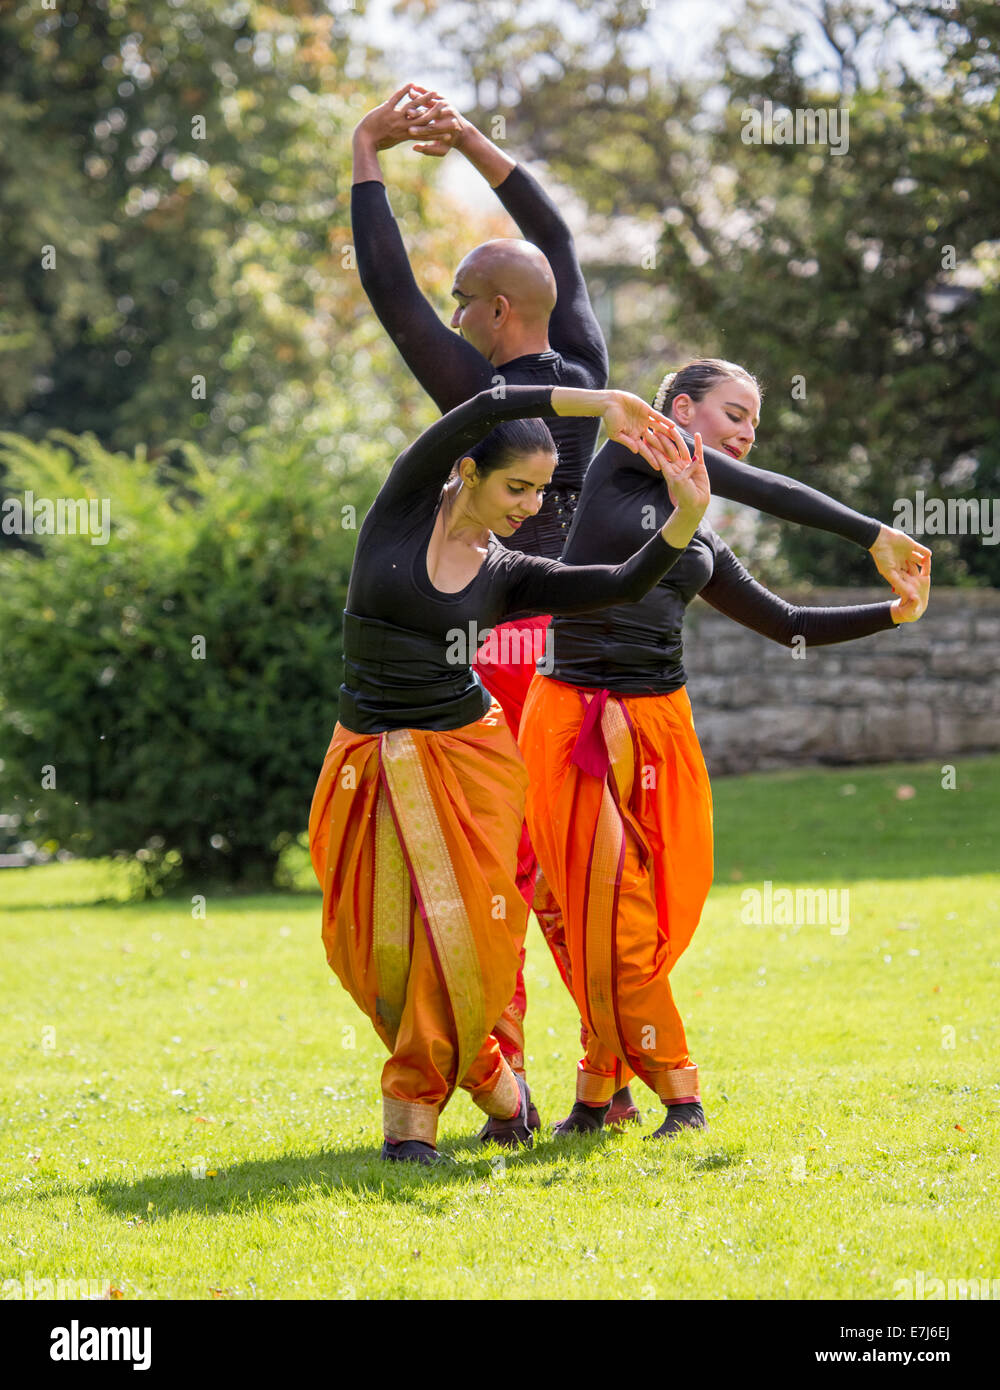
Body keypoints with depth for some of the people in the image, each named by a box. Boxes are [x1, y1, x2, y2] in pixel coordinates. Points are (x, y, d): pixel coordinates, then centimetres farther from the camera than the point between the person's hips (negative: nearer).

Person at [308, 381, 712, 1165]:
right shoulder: (405, 504, -2)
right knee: (379, 945, -5)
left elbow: (626, 585, -9)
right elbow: (485, 409, -14)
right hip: (372, 766, -1)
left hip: (467, 755, 1)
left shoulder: (509, 578, 3)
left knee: (464, 933, -9)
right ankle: (486, 1073, 16)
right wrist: (598, 405, -20)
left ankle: (417, 1101, 9)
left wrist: (689, 516, -24)